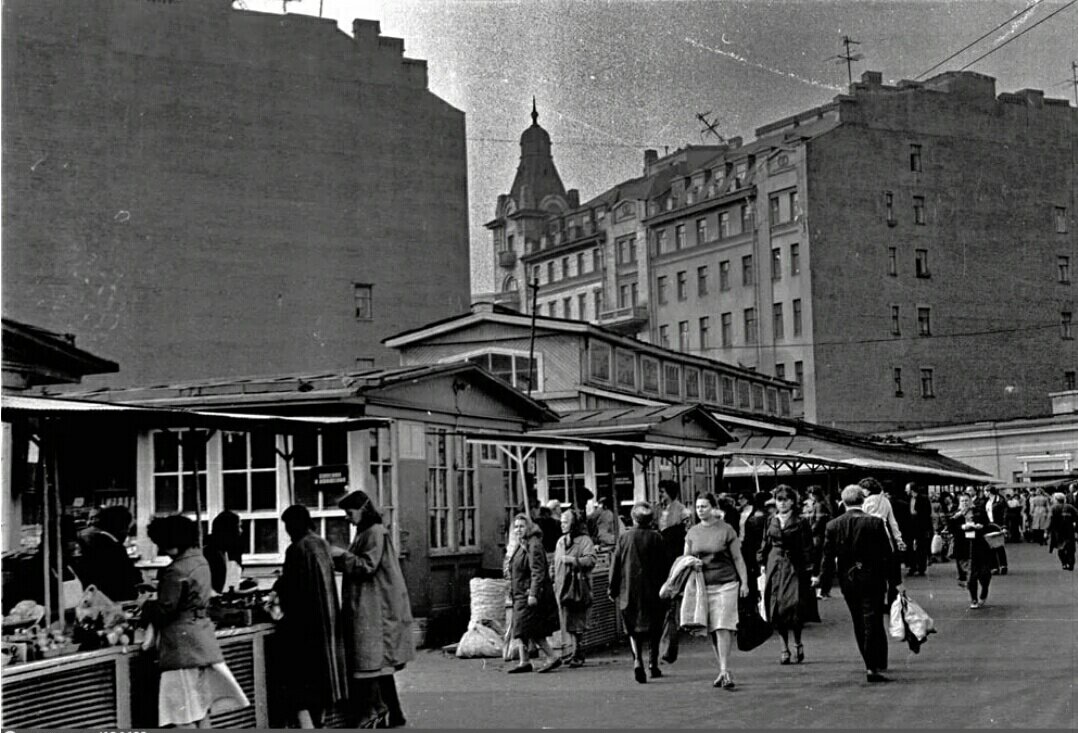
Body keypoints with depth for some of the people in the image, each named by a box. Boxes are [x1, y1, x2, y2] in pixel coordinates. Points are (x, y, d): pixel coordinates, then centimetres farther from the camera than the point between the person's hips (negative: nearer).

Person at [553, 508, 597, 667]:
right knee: (568, 624, 7)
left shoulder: (584, 541, -5)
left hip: (578, 587, -6)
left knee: (577, 624, -6)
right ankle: (576, 653, 16)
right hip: (562, 588, 7)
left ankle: (579, 655, 0)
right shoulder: (560, 541, 18)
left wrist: (572, 560, -20)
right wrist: (555, 583, 19)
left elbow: (591, 560, -17)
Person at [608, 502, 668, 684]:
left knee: (634, 629, 7)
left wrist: (612, 589, 9)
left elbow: (615, 564, 2)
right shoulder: (656, 538, -4)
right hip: (651, 590, -1)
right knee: (653, 628, 13)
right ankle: (653, 664, 16)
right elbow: (663, 566, -3)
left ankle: (637, 660, -14)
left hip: (628, 590, 1)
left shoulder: (624, 537, -1)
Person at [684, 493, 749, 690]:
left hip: (726, 584, -4)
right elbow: (684, 557, 17)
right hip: (703, 585, 4)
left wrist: (744, 582, -4)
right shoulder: (692, 532, 9)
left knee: (723, 627, -12)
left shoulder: (726, 530, -2)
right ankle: (722, 670, 17)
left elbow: (738, 558, 1)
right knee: (712, 630, 7)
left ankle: (725, 671, -12)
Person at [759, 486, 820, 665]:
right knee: (777, 608, 0)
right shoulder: (771, 521, 11)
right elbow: (765, 545, 17)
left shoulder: (801, 522, 0)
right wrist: (762, 563, 9)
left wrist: (810, 570, -7)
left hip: (794, 568, -3)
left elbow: (807, 549, -2)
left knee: (794, 605, -13)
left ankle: (797, 644, 9)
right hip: (774, 568, 4)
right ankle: (785, 648, 11)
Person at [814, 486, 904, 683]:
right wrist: (896, 581, -3)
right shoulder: (875, 523, -9)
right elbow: (887, 555, -8)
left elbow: (828, 557, -1)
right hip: (872, 579, -3)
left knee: (859, 625, 14)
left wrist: (823, 580, 9)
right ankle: (872, 668, -3)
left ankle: (873, 664, 22)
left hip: (847, 580, 3)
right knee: (873, 622, 1)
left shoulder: (833, 525, -3)